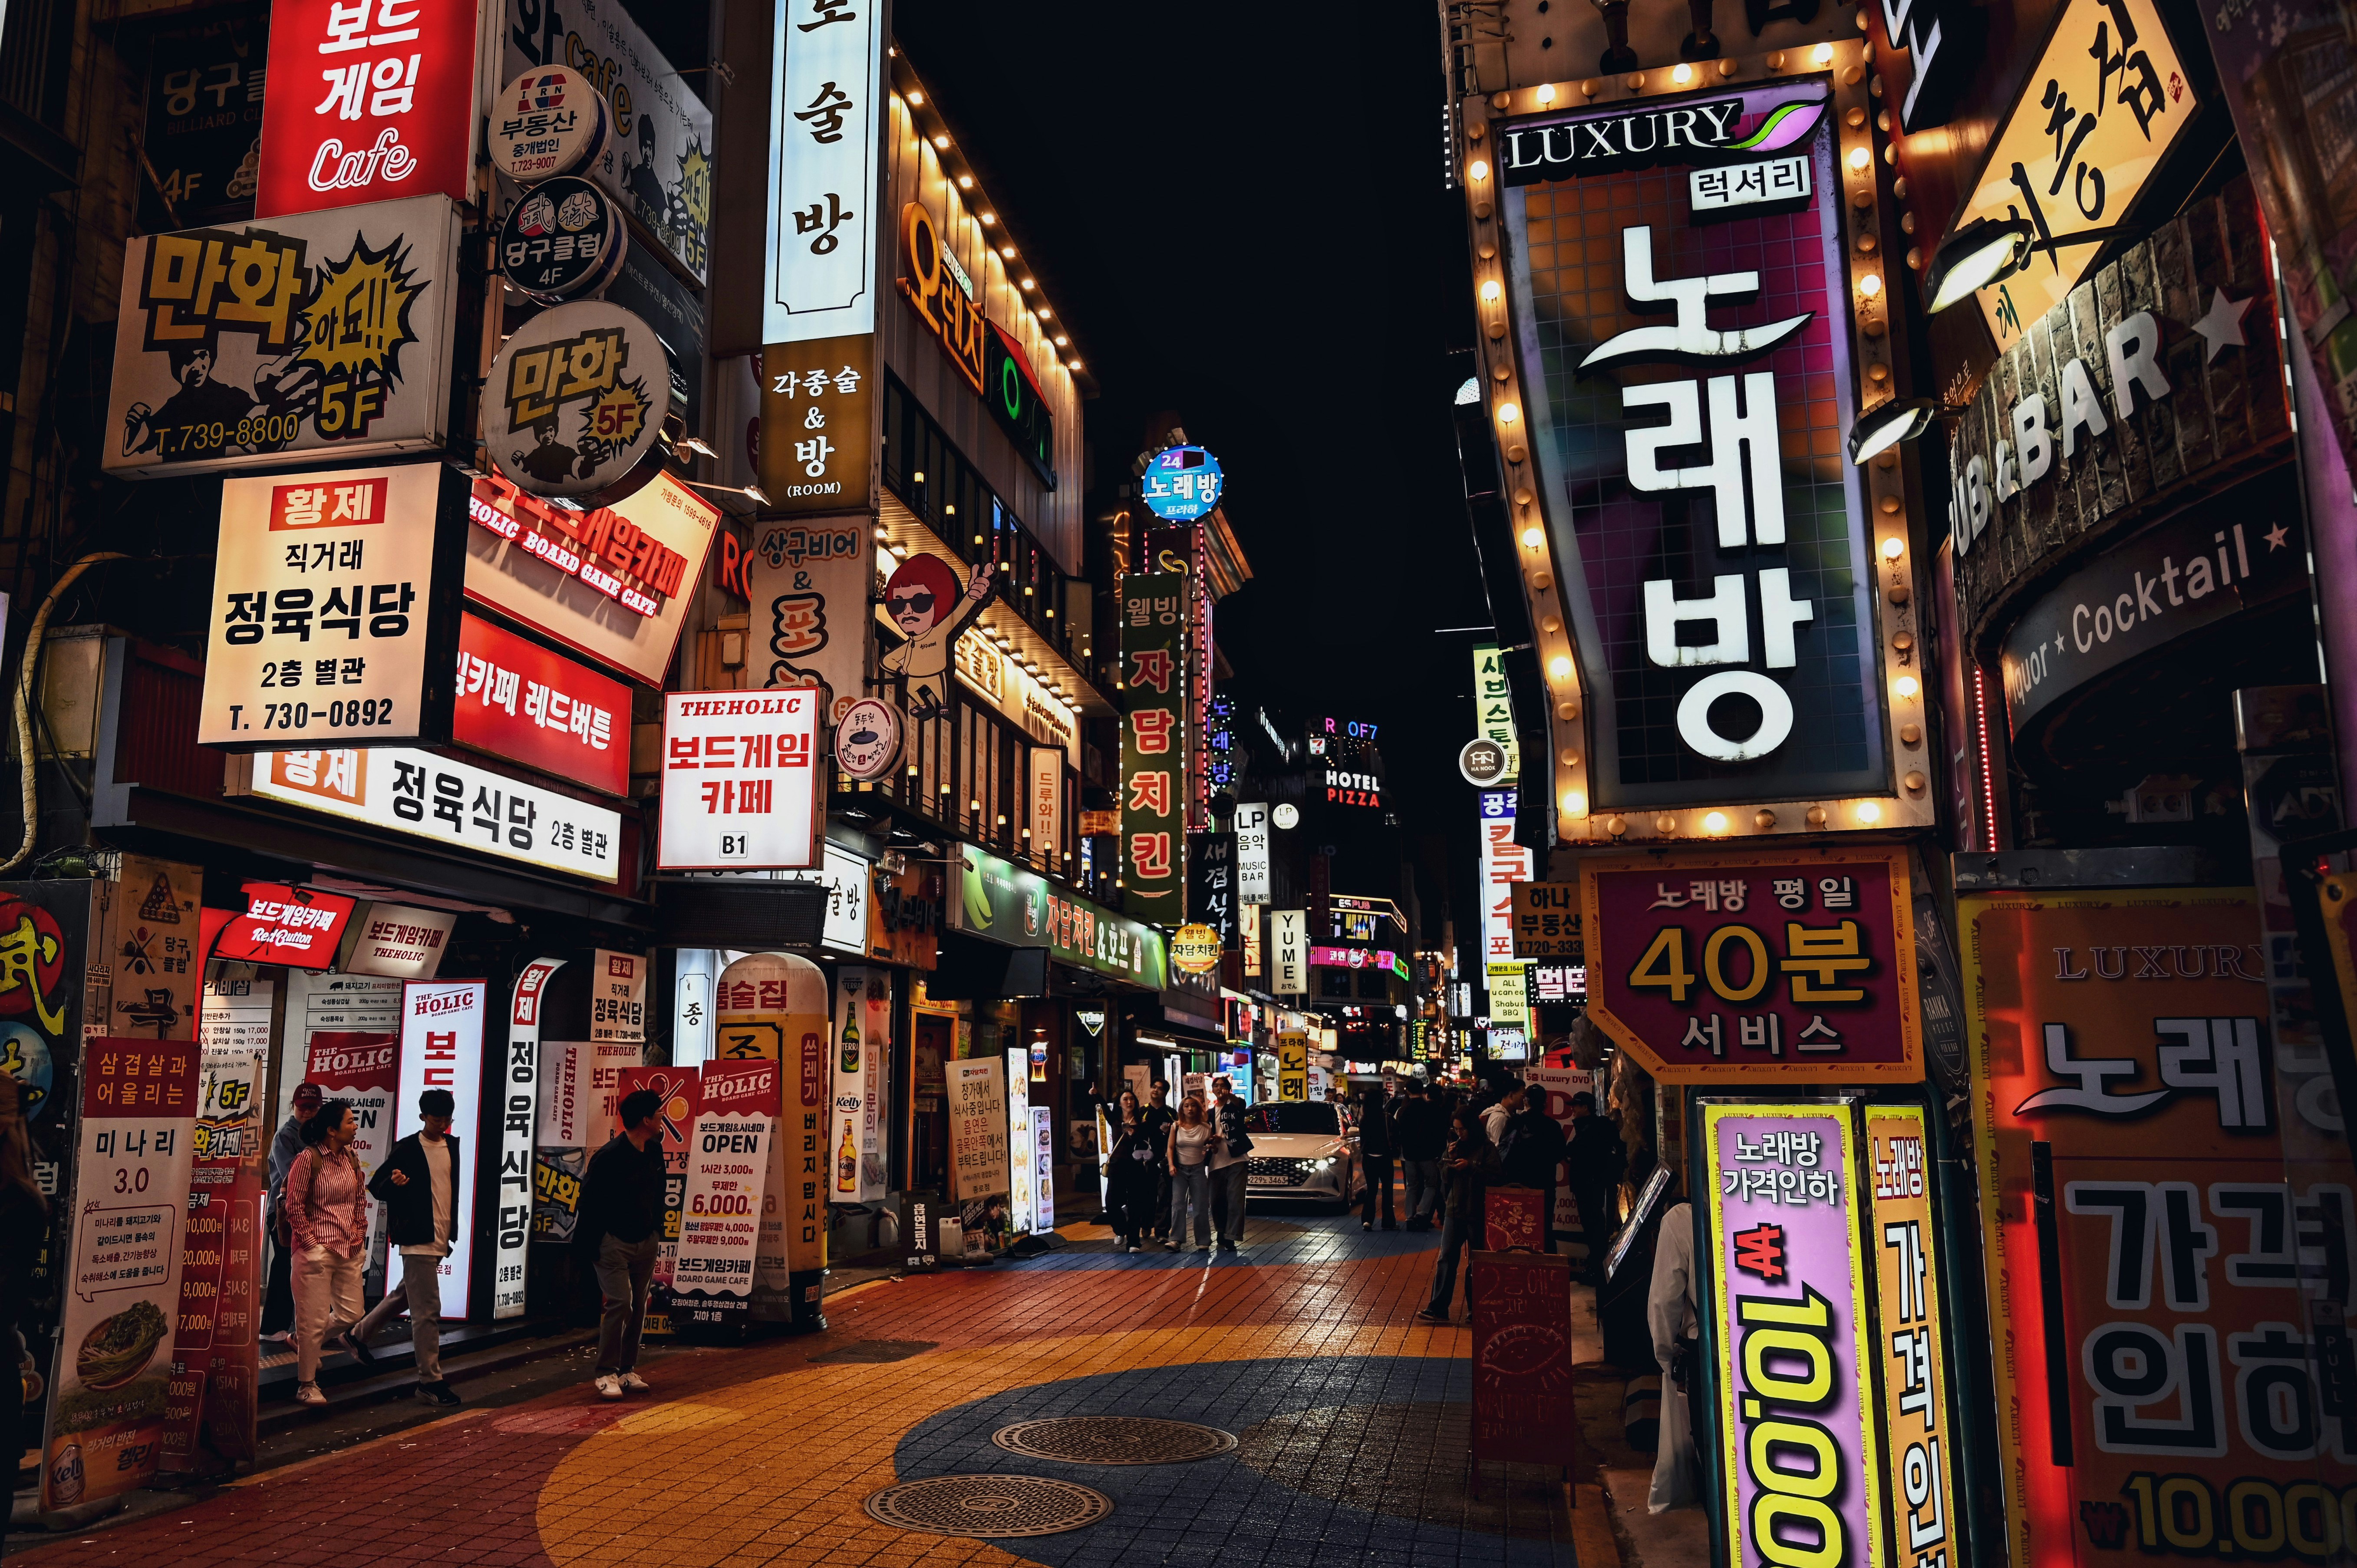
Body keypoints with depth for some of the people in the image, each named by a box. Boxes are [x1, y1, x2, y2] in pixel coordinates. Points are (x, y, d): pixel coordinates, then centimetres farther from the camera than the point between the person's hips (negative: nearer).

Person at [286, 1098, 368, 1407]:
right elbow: (295, 1204, -8)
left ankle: (306, 1343, 36)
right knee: (314, 1320, -1)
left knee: (351, 1314, 9)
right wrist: (309, 1241, -8)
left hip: (349, 1249, 7)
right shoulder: (309, 1158, -11)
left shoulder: (352, 1159, 8)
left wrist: (360, 1232, 10)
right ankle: (307, 1385, 13)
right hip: (317, 1249, -7)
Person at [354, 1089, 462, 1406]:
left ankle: (360, 1335, 43)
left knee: (405, 1295, 23)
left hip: (441, 1239, 7)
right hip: (419, 1238, -7)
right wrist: (393, 1183, -28)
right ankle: (430, 1380, -3)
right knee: (428, 1310, -7)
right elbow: (376, 1187, -8)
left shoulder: (452, 1146, 8)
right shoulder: (408, 1149, -10)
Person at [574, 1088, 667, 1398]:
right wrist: (590, 1246, -12)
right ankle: (607, 1373, -2)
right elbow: (590, 1201, -12)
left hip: (645, 1243, 7)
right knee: (619, 1303, -12)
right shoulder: (608, 1157, -16)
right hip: (614, 1243, -7)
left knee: (639, 1306, 7)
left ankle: (628, 1370, 16)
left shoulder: (655, 1151, 6)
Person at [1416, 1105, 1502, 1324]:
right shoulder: (1457, 1147, 11)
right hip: (1454, 1211, 4)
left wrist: (1470, 1166, -21)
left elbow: (1496, 1175, -17)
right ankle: (1438, 1308, -4)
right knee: (1446, 1259, -2)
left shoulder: (1487, 1148, -4)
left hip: (1477, 1214, -4)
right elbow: (1446, 1181, 11)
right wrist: (1450, 1160, -4)